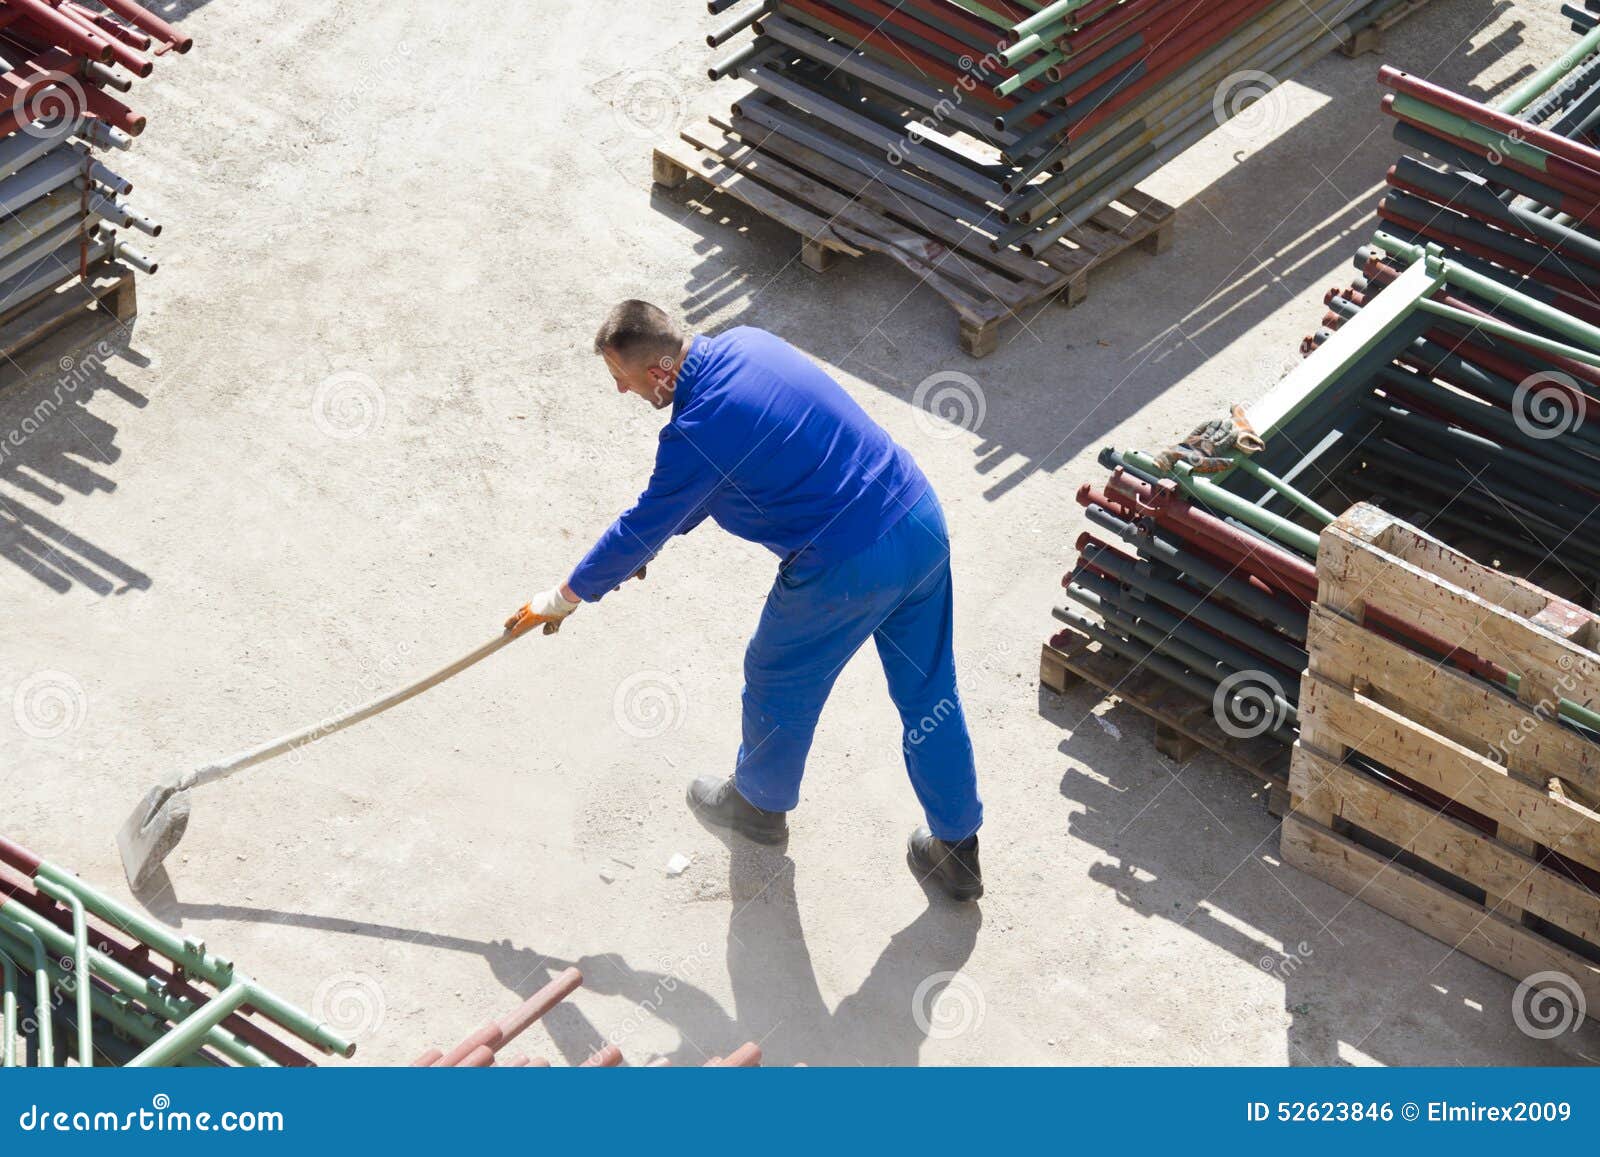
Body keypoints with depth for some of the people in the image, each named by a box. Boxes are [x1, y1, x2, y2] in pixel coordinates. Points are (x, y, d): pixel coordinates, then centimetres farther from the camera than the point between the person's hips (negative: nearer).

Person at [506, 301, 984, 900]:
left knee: (780, 685, 20)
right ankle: (956, 849, 32)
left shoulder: (695, 433, -19)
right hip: (923, 519, 8)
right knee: (930, 692, 19)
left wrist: (564, 597, 11)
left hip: (846, 569, -8)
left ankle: (760, 802, 47)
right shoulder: (745, 343, 6)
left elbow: (642, 532, -5)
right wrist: (646, 536, 28)